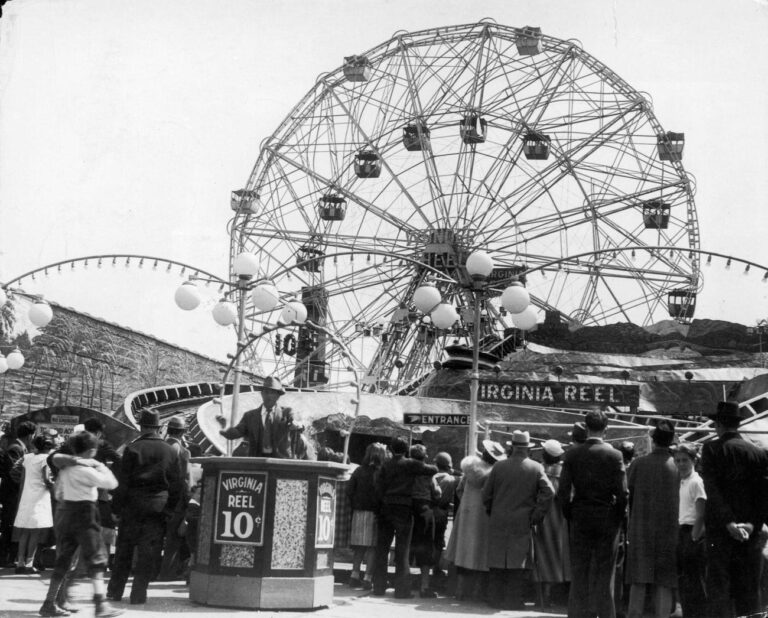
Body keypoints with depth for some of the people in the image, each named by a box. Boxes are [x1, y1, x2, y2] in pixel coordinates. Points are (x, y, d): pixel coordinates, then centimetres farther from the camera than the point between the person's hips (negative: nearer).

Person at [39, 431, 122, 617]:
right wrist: (101, 466, -3)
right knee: (96, 559, -6)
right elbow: (111, 483, -16)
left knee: (63, 560, 13)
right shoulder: (86, 470, -15)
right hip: (83, 513, -8)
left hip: (64, 511, 8)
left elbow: (59, 490, 19)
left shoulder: (66, 467, 9)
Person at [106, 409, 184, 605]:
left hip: (132, 506, 0)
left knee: (124, 551, 11)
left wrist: (117, 507, 0)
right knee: (148, 553, 4)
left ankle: (115, 591, 16)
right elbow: (178, 484, 4)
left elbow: (123, 481, -6)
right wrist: (170, 509, 11)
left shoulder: (132, 449, -4)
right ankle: (138, 594, 2)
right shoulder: (171, 451, 2)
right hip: (158, 507, 0)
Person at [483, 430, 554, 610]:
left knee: (497, 561, 9)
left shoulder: (499, 466, -1)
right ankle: (512, 600, 4)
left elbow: (486, 494, 2)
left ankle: (495, 598, 13)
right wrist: (536, 515, -5)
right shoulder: (536, 468, -4)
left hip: (499, 522, 1)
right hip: (522, 523, -1)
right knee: (518, 561, 4)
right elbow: (549, 492, -11)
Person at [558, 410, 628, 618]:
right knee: (605, 576, 5)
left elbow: (563, 492, -4)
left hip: (580, 520, 1)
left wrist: (569, 516, 8)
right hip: (607, 519, -1)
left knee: (578, 576, 8)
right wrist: (618, 519, 5)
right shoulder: (614, 455, -7)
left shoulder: (571, 455, -2)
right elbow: (622, 493, -8)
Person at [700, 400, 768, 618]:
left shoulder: (711, 449, -4)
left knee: (718, 586, 0)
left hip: (719, 528, -3)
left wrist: (729, 522, -15)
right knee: (748, 591, 8)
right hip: (750, 532, 3)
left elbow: (712, 490, -12)